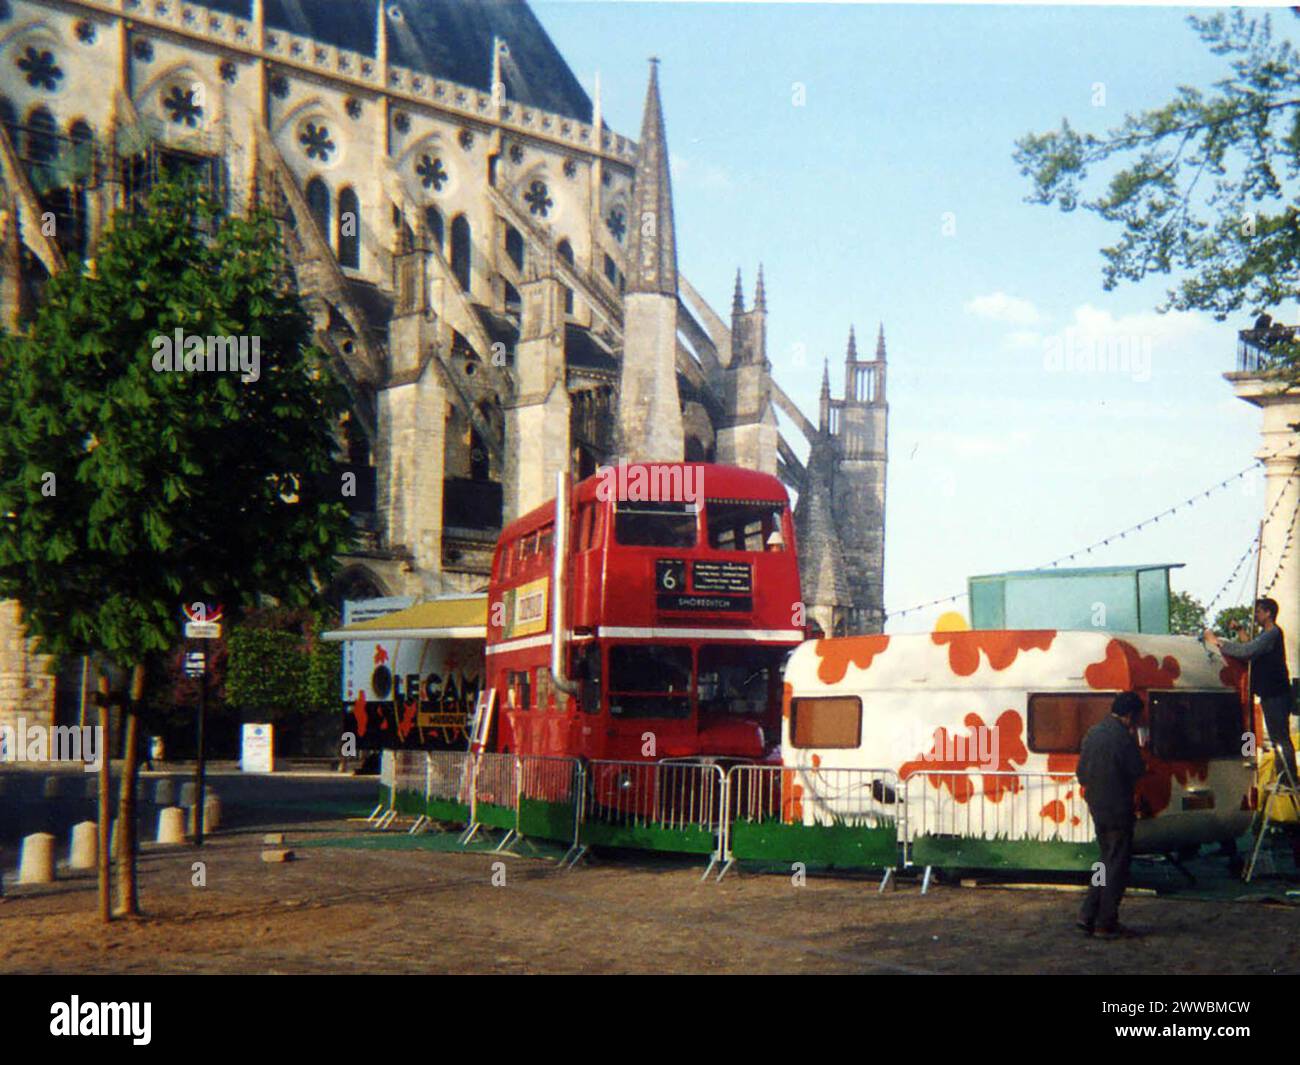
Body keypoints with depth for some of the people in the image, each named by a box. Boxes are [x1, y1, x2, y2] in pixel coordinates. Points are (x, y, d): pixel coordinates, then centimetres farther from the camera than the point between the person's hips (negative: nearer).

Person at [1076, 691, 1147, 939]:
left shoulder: (1093, 733, 8)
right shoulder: (1123, 737, -16)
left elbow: (1081, 773, 12)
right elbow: (1138, 771, -10)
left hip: (1096, 806, 8)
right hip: (1117, 808, -8)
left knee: (1108, 860, 18)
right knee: (1117, 865, 1)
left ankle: (1088, 915, 14)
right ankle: (1106, 924, 3)